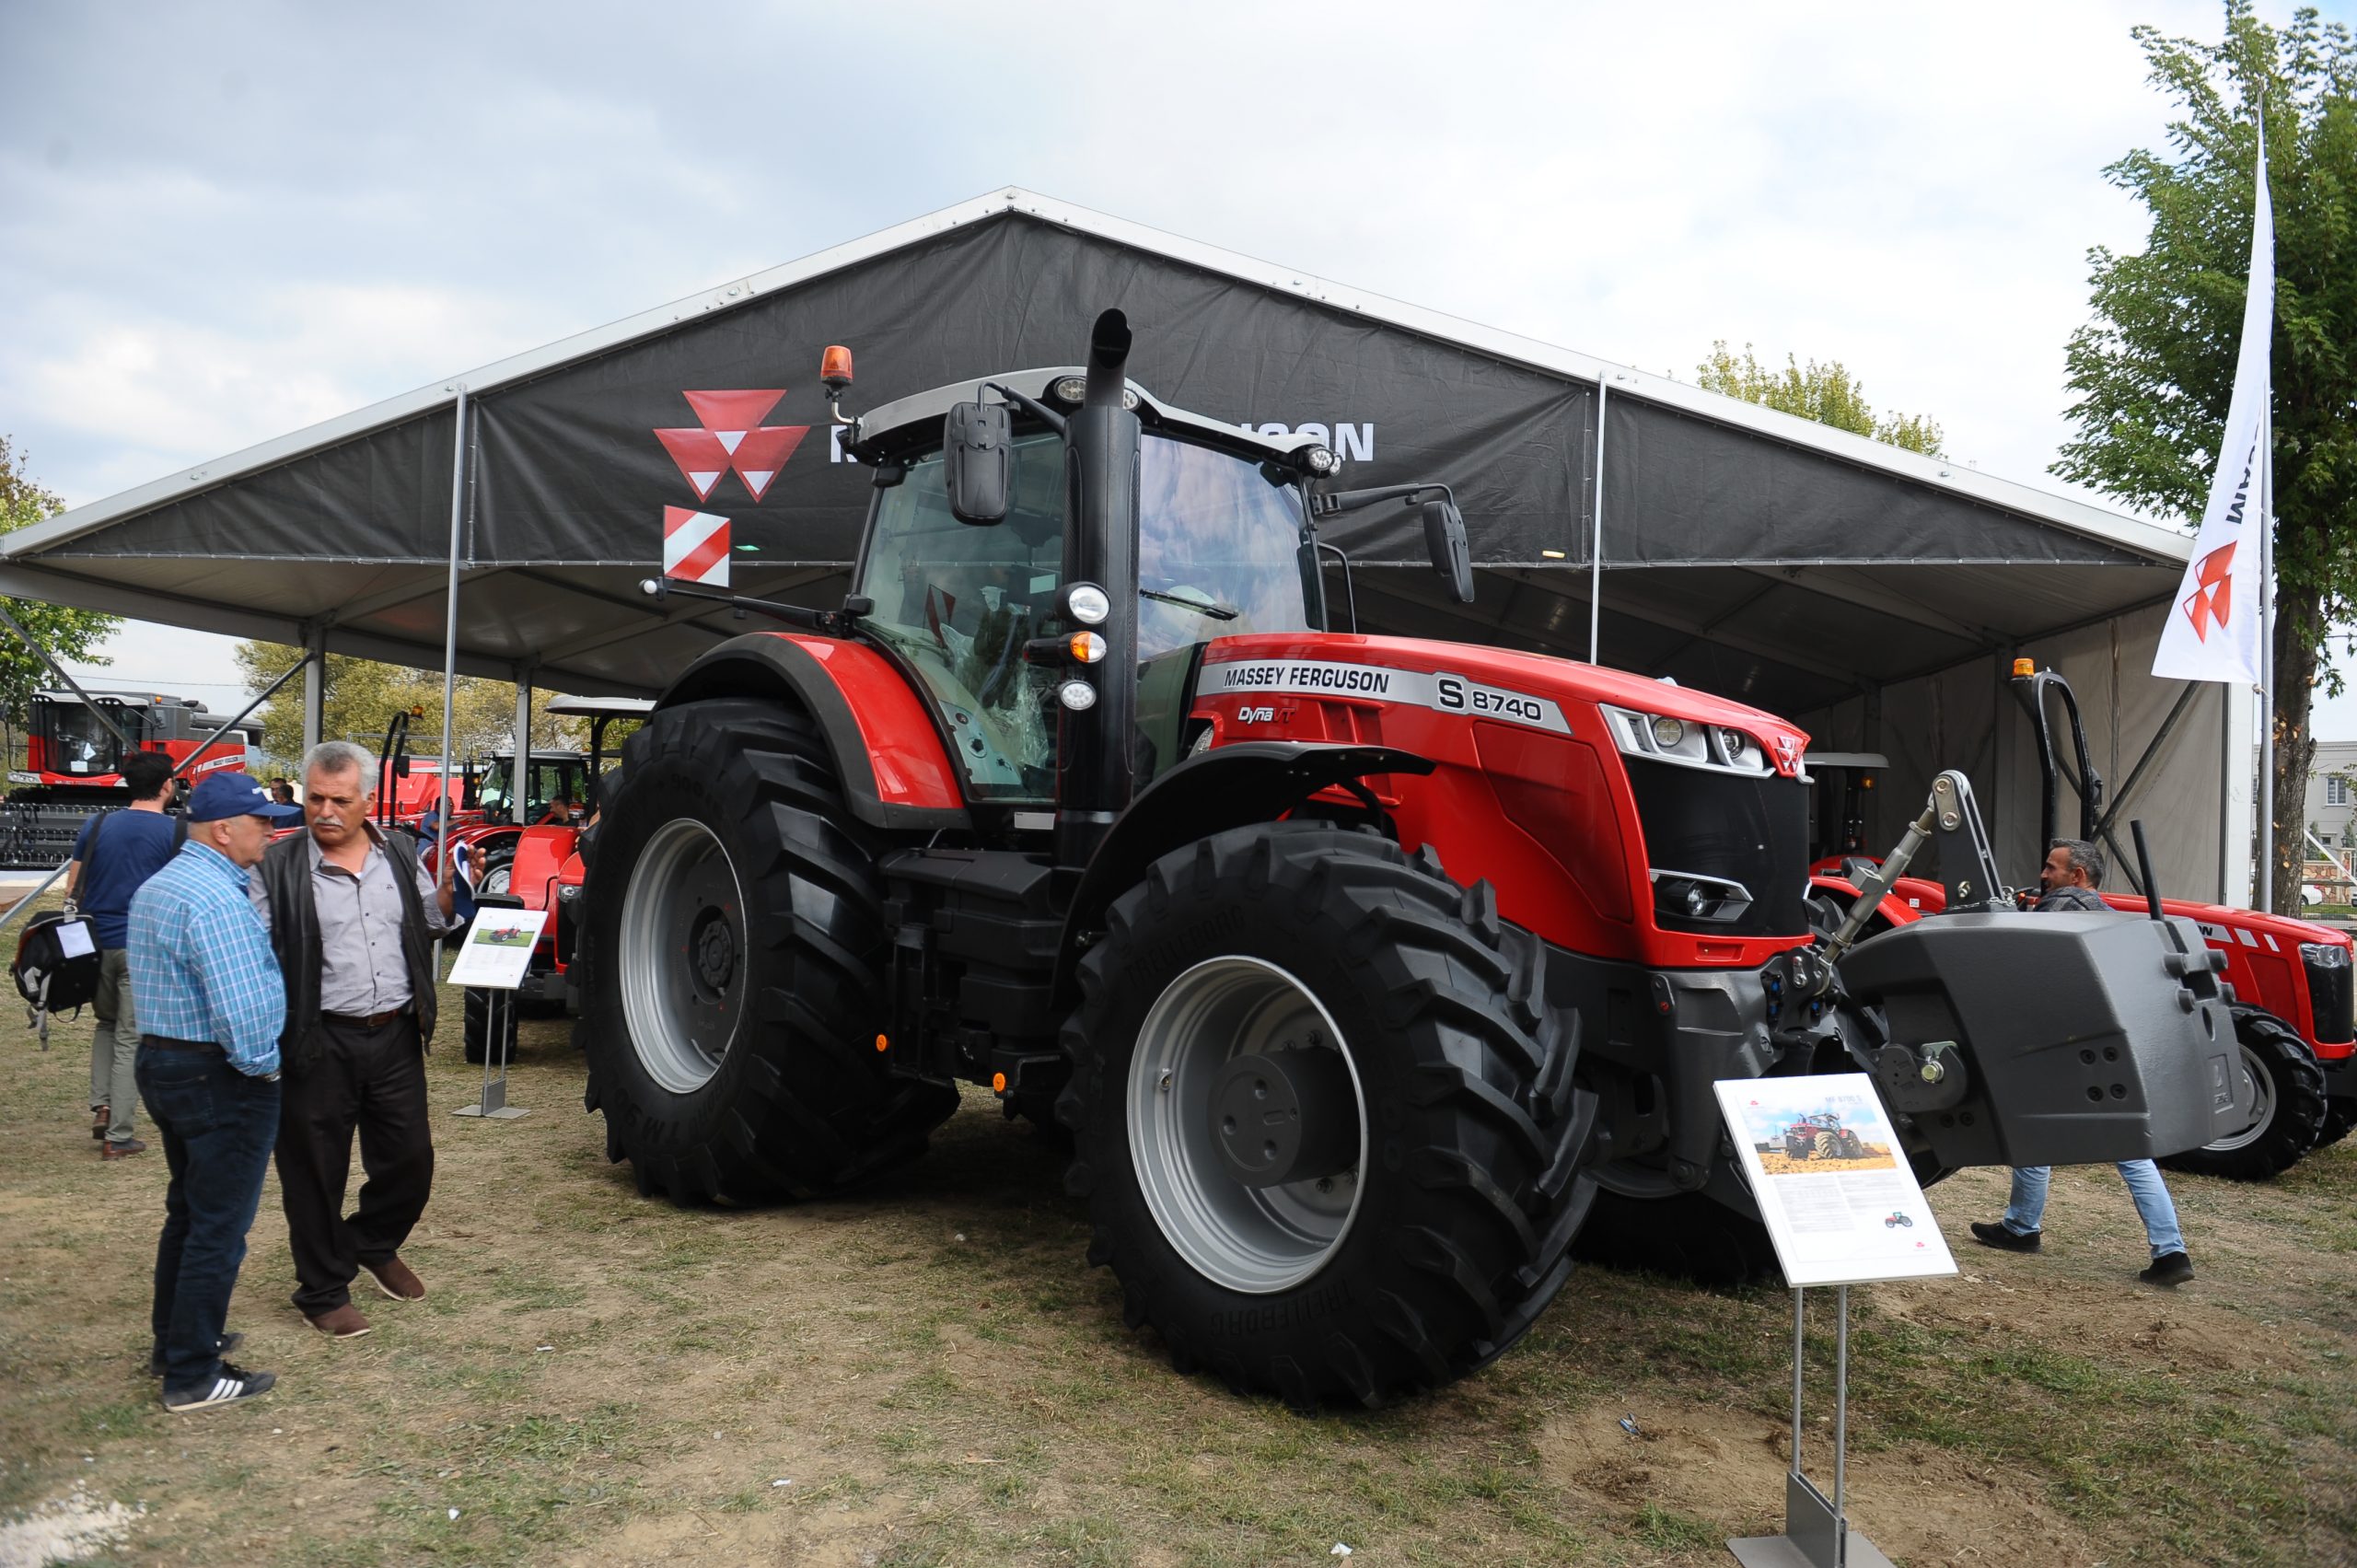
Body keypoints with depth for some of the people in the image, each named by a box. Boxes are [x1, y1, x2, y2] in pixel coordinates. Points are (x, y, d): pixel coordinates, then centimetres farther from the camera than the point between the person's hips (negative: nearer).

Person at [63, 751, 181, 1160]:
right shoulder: (174, 832, -7)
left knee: (106, 1024, 26)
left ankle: (101, 1106, 14)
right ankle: (117, 1137, 5)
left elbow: (72, 890, 9)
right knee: (130, 1038, 2)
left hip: (95, 942, 4)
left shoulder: (97, 825, 5)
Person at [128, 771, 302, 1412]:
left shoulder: (155, 887, 12)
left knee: (187, 1211, 22)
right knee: (218, 1227, 0)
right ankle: (192, 1375, 8)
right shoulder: (215, 899, -23)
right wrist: (264, 1067, -13)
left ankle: (174, 1342, 34)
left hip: (160, 1062, 11)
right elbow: (242, 1008, -29)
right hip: (219, 1078, -10)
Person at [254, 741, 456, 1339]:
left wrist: (453, 886, 0)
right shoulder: (280, 867, -8)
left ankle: (373, 1244, 42)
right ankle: (324, 1292, 25)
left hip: (396, 1037, 4)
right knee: (317, 1172, 7)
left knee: (410, 1160, 13)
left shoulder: (399, 855, 6)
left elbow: (433, 923, 18)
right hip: (321, 1043, -4)